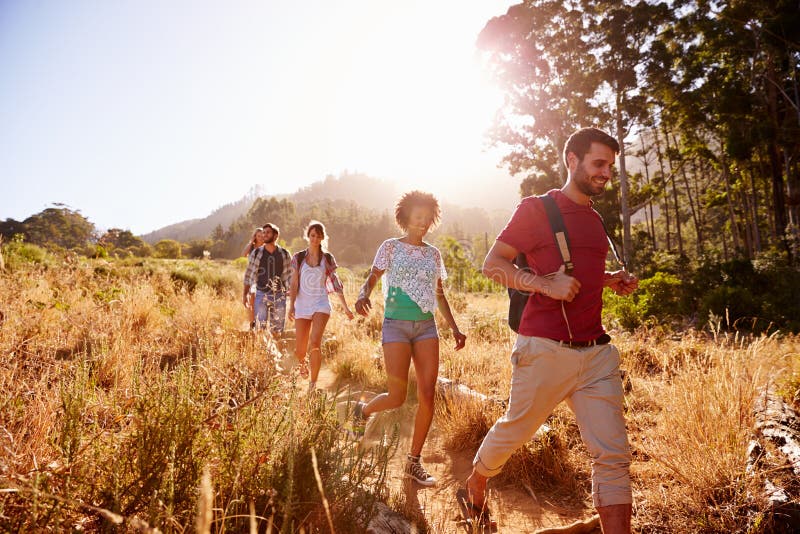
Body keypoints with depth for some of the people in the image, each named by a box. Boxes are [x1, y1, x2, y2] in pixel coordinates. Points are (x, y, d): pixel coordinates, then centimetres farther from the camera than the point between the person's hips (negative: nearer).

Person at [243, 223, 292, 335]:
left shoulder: (285, 254, 2)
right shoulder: (256, 253, 1)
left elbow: (290, 276, 5)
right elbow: (248, 275, 6)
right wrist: (245, 294, 4)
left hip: (279, 296, 1)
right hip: (261, 294, 0)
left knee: (277, 330, 6)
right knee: (260, 327, -3)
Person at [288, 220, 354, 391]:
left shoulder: (327, 258, 5)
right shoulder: (298, 257, 6)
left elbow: (336, 283, 8)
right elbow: (294, 284, 4)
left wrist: (346, 307, 7)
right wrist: (291, 305, -7)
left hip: (321, 303, -1)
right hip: (302, 305, 1)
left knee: (315, 342, -23)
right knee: (299, 351, 2)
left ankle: (313, 383, -10)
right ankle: (303, 363, 40)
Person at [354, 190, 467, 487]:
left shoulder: (433, 253, 13)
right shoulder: (391, 246, 2)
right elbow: (372, 278, -5)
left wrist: (454, 328, 12)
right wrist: (363, 294, -28)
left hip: (426, 326, 4)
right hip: (396, 325, -4)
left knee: (427, 395, -3)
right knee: (397, 397, -7)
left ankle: (414, 462, 12)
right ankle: (363, 410, 28)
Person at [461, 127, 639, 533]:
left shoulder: (595, 219, 17)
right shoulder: (536, 208, -4)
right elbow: (492, 264, -8)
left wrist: (611, 281, 10)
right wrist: (545, 283, -21)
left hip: (597, 352, 6)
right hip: (545, 350, -6)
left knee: (613, 454, 1)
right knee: (513, 431, 13)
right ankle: (475, 485, 42)